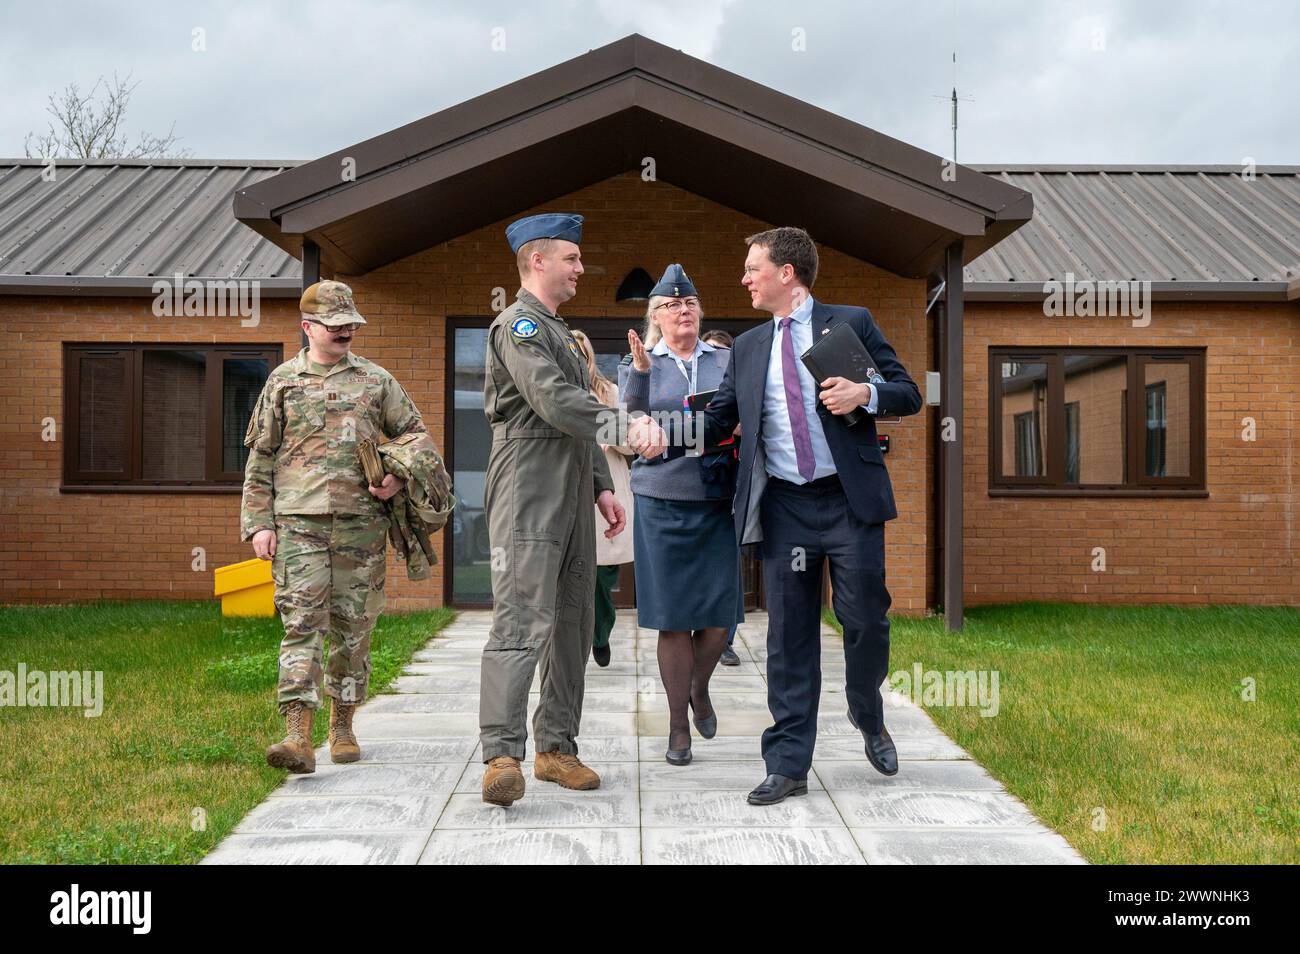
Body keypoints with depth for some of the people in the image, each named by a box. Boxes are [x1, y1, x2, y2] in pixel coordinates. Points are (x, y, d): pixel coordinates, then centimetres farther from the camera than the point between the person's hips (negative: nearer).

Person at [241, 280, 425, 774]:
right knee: (302, 622, -10)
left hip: (361, 522, 2)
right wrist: (258, 522, 1)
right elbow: (260, 458, 9)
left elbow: (416, 435, 17)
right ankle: (298, 735, -14)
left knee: (354, 626, 7)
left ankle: (342, 726, 21)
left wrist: (399, 477, -3)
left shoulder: (376, 380, 12)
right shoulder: (282, 381, 10)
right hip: (298, 520, -1)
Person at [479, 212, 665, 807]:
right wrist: (626, 428, -26)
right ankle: (502, 757, -15)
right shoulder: (518, 325, -7)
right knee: (522, 624, -15)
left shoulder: (559, 331, 24)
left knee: (574, 622, 10)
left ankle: (557, 747, 17)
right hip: (529, 497, -10)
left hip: (572, 497, 10)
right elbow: (557, 403, -21)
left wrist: (601, 486, 19)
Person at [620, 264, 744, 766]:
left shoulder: (727, 361, 9)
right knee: (674, 620, 2)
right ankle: (678, 725, 17)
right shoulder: (637, 367, 6)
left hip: (718, 501, 1)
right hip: (663, 503, -1)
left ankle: (699, 688, 33)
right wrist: (640, 371, -17)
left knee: (719, 614, 2)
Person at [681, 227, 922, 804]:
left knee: (865, 620, 2)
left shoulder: (852, 323, 4)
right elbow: (716, 420, 12)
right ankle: (788, 766, 9)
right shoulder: (747, 347, 14)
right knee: (789, 637, 3)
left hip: (849, 500, -3)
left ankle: (868, 718, 32)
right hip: (784, 507, 3)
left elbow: (909, 395, 4)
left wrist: (866, 393, -16)